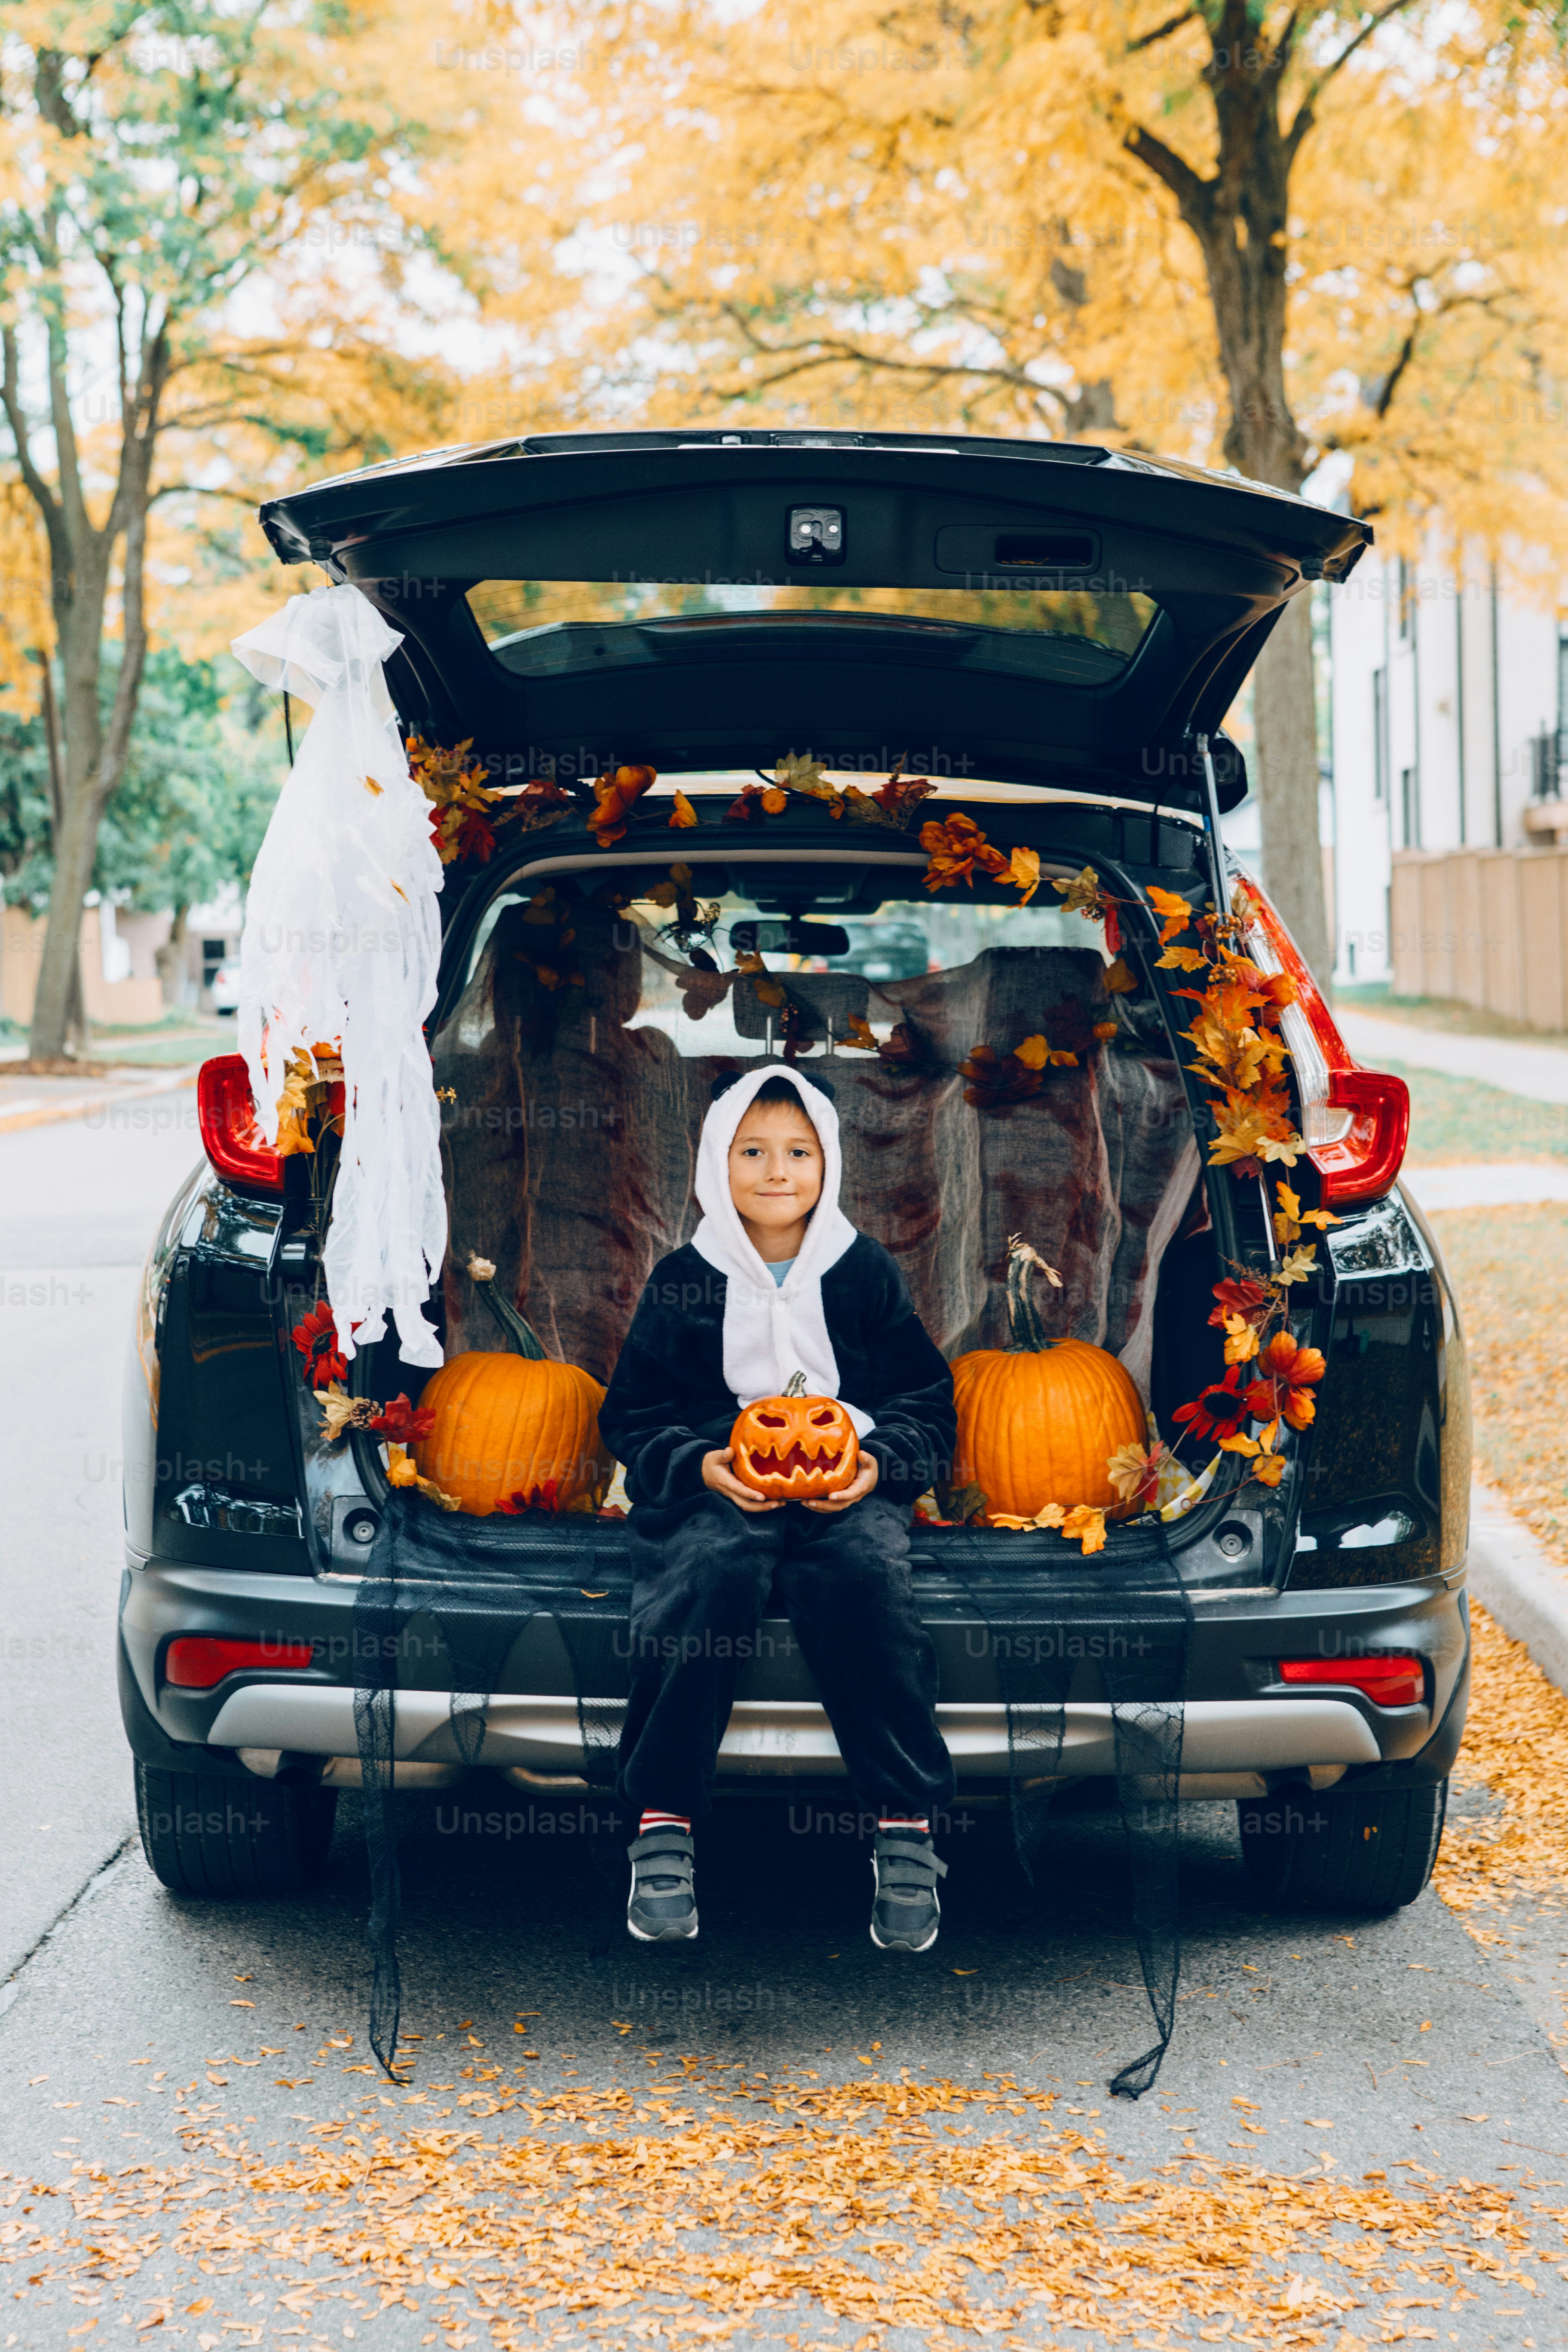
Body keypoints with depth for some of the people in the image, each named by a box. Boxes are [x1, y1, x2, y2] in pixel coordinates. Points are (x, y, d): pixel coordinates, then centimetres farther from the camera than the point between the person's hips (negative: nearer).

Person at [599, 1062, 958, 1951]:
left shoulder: (865, 1272, 12)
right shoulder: (683, 1280, 10)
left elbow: (926, 1398, 14)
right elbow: (634, 1415, 12)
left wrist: (878, 1462, -7)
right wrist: (703, 1466, -9)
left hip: (848, 1486, 0)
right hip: (717, 1487, 0)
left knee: (865, 1576, -35)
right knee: (707, 1572, -35)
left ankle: (908, 1828, -28)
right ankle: (664, 1825, -28)